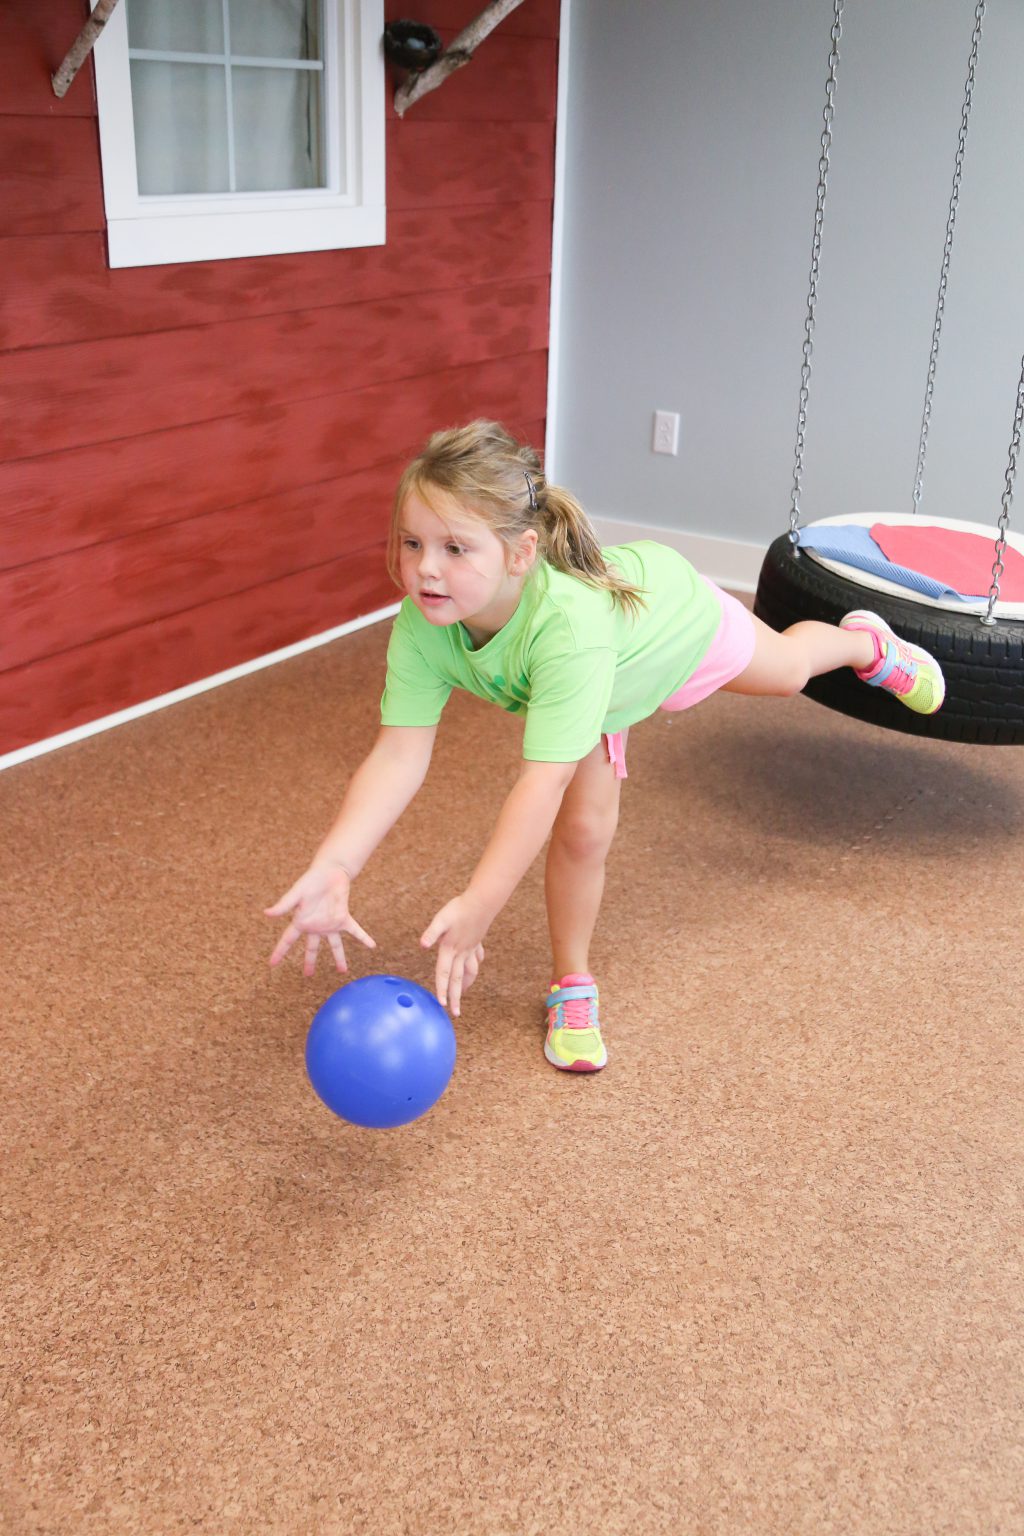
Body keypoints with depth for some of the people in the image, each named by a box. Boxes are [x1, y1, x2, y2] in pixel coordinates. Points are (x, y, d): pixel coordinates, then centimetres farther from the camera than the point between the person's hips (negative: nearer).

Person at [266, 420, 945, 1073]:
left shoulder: (568, 625, -54)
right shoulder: (420, 628, -38)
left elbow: (543, 783, -56)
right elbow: (398, 756, -39)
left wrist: (476, 908, -64)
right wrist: (333, 866, -54)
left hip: (676, 611, -2)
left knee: (789, 669, 29)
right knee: (584, 828, -10)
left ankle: (865, 641, 66)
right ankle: (572, 986, 16)